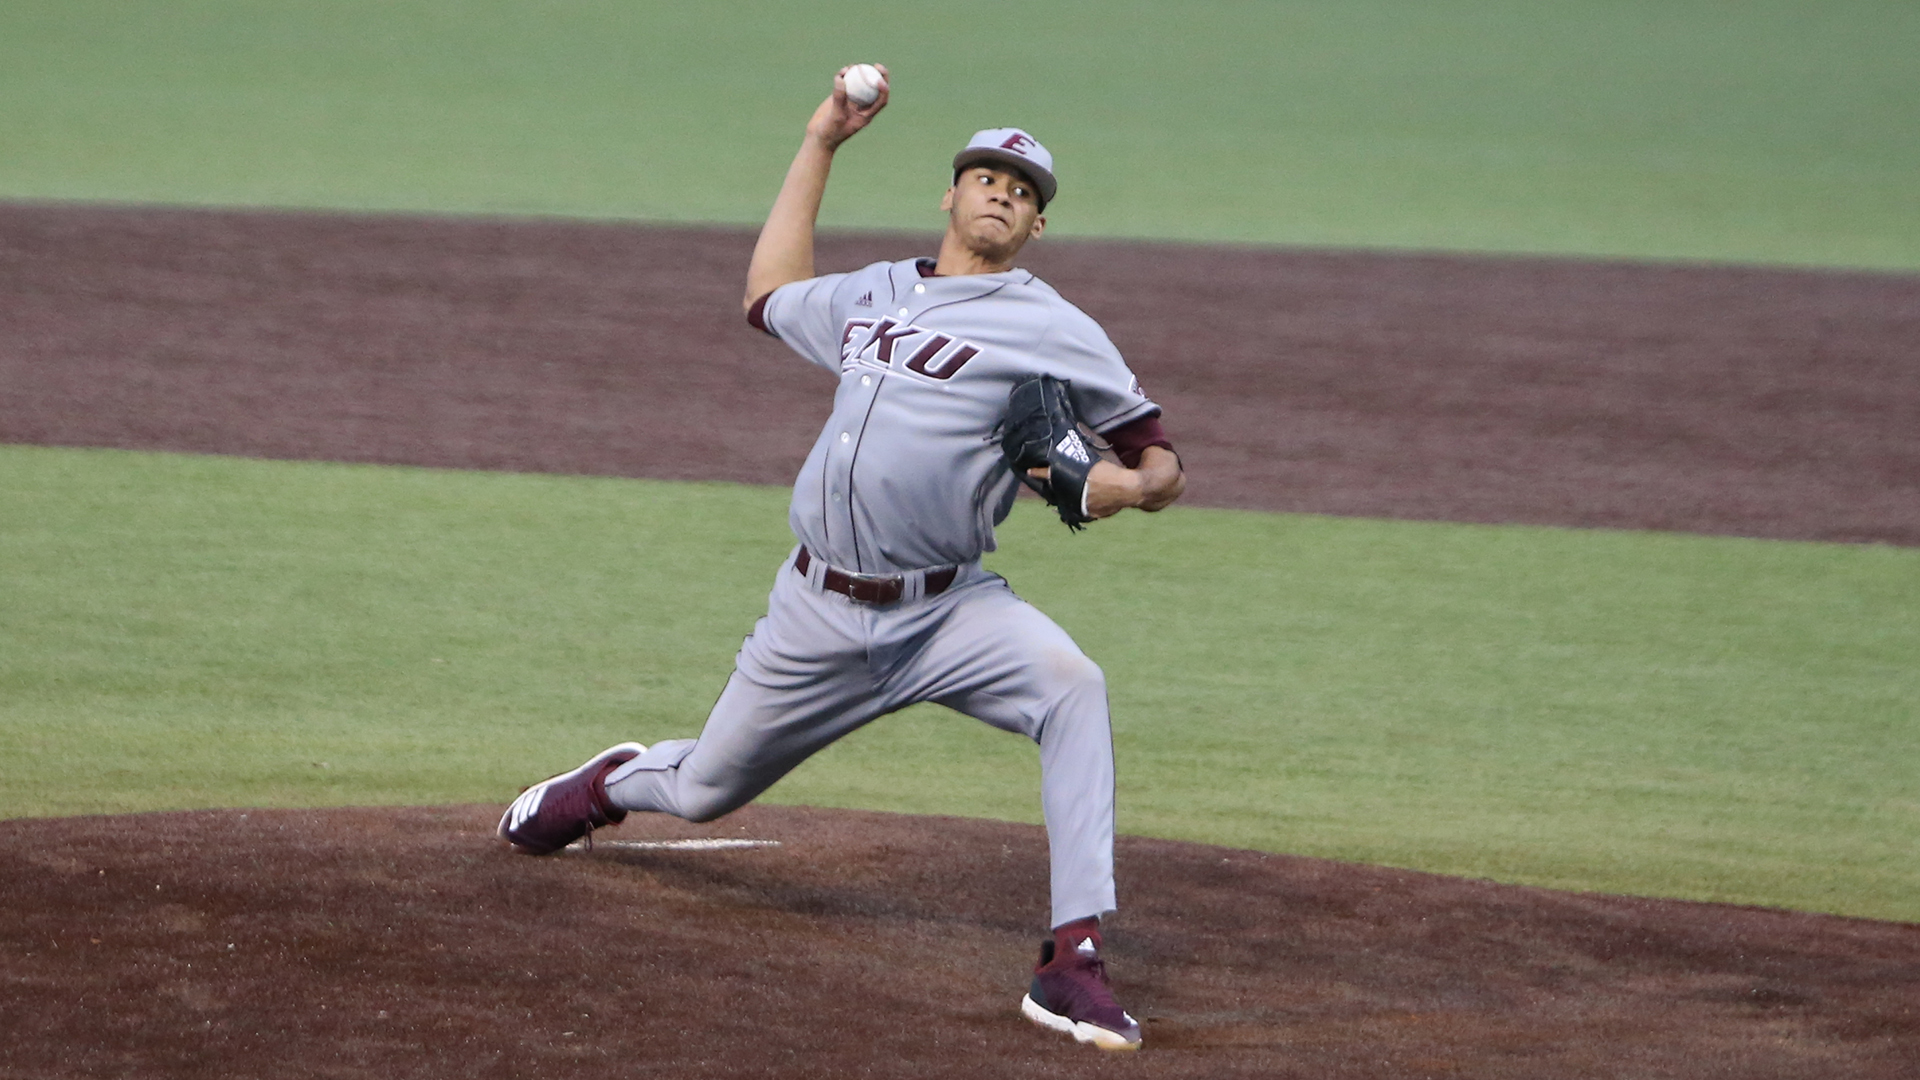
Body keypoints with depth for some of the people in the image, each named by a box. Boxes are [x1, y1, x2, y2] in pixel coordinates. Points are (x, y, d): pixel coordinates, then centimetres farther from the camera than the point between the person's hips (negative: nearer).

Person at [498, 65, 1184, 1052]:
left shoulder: (1051, 329, -2)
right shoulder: (868, 295, 15)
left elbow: (1159, 460, -2)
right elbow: (769, 293, 34)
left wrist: (1134, 484, -27)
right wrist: (820, 141, 30)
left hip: (946, 613, -4)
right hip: (818, 614, 4)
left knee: (1069, 684, -35)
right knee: (701, 792, 16)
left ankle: (1073, 962, -38)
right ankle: (611, 783, 56)